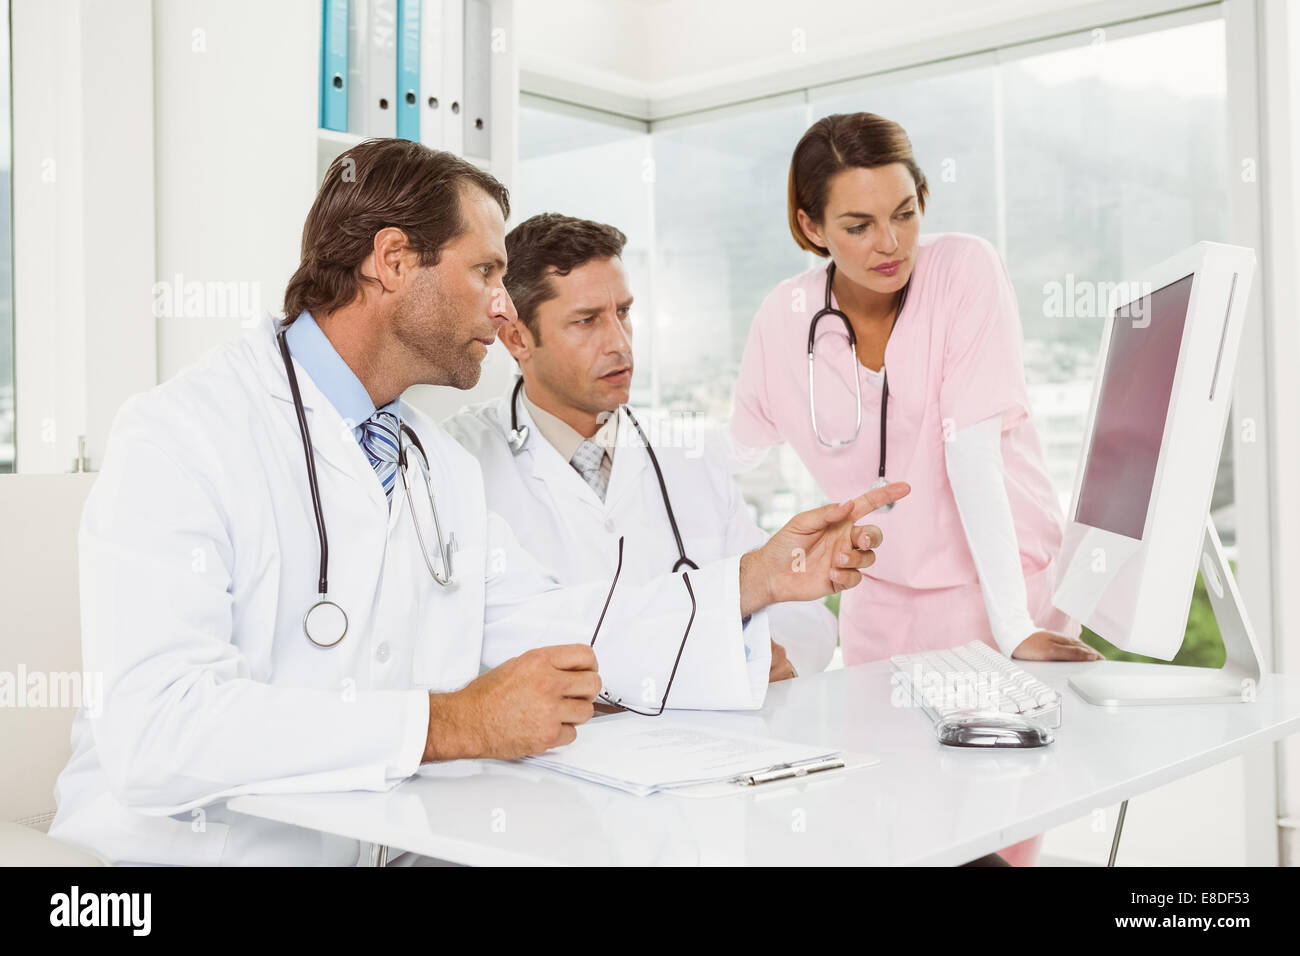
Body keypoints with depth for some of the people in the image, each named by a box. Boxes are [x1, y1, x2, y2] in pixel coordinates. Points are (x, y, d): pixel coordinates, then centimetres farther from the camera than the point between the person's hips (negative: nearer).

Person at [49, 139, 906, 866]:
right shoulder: (180, 439, -13)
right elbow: (156, 731, -25)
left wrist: (760, 579, 5)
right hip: (201, 849, -5)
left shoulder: (445, 464, 13)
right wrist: (450, 724, -28)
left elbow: (536, 628, 12)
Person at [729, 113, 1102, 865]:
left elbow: (972, 451, -22)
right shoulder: (784, 319, -5)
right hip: (882, 603, 3)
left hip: (1004, 583, -3)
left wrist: (1015, 629, -26)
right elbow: (733, 465, 4)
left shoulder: (965, 269, -15)